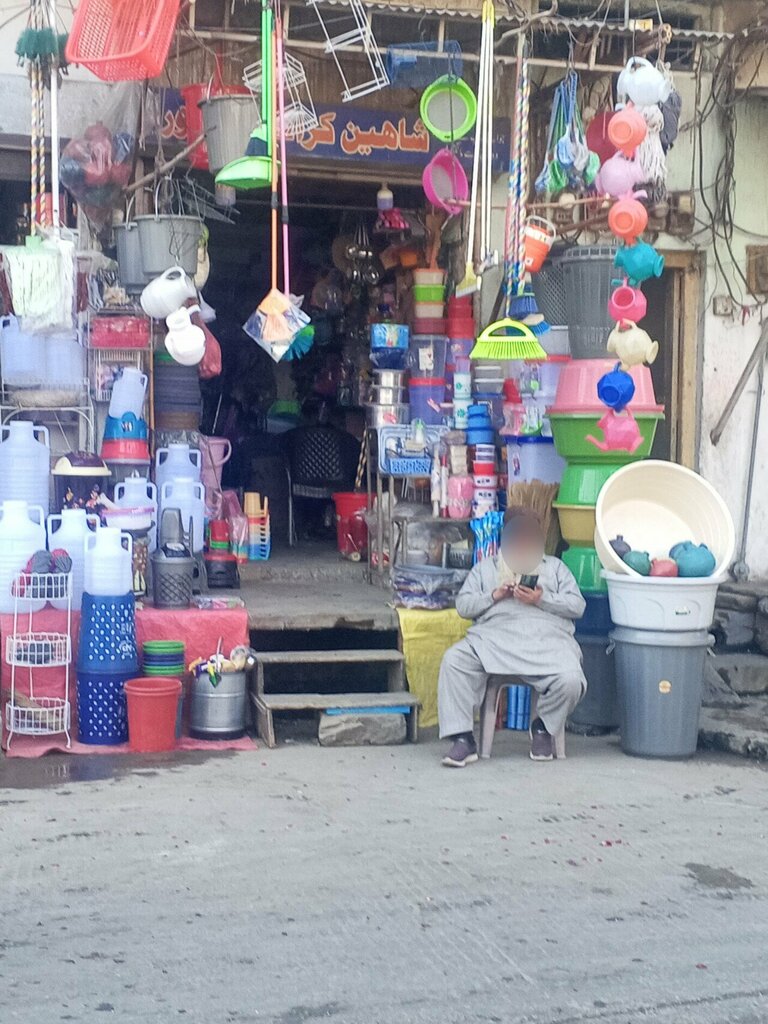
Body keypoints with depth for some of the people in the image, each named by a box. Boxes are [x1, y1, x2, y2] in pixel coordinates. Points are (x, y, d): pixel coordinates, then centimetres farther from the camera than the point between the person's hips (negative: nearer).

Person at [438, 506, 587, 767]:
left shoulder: (555, 567, 26)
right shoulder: (485, 568, 26)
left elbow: (577, 605, 11)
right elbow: (462, 605, 14)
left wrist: (543, 599, -4)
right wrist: (494, 595, -3)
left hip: (547, 640, 0)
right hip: (493, 637, 1)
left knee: (570, 681, -30)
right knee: (453, 660, -28)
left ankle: (543, 727, 2)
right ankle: (462, 739, -24)